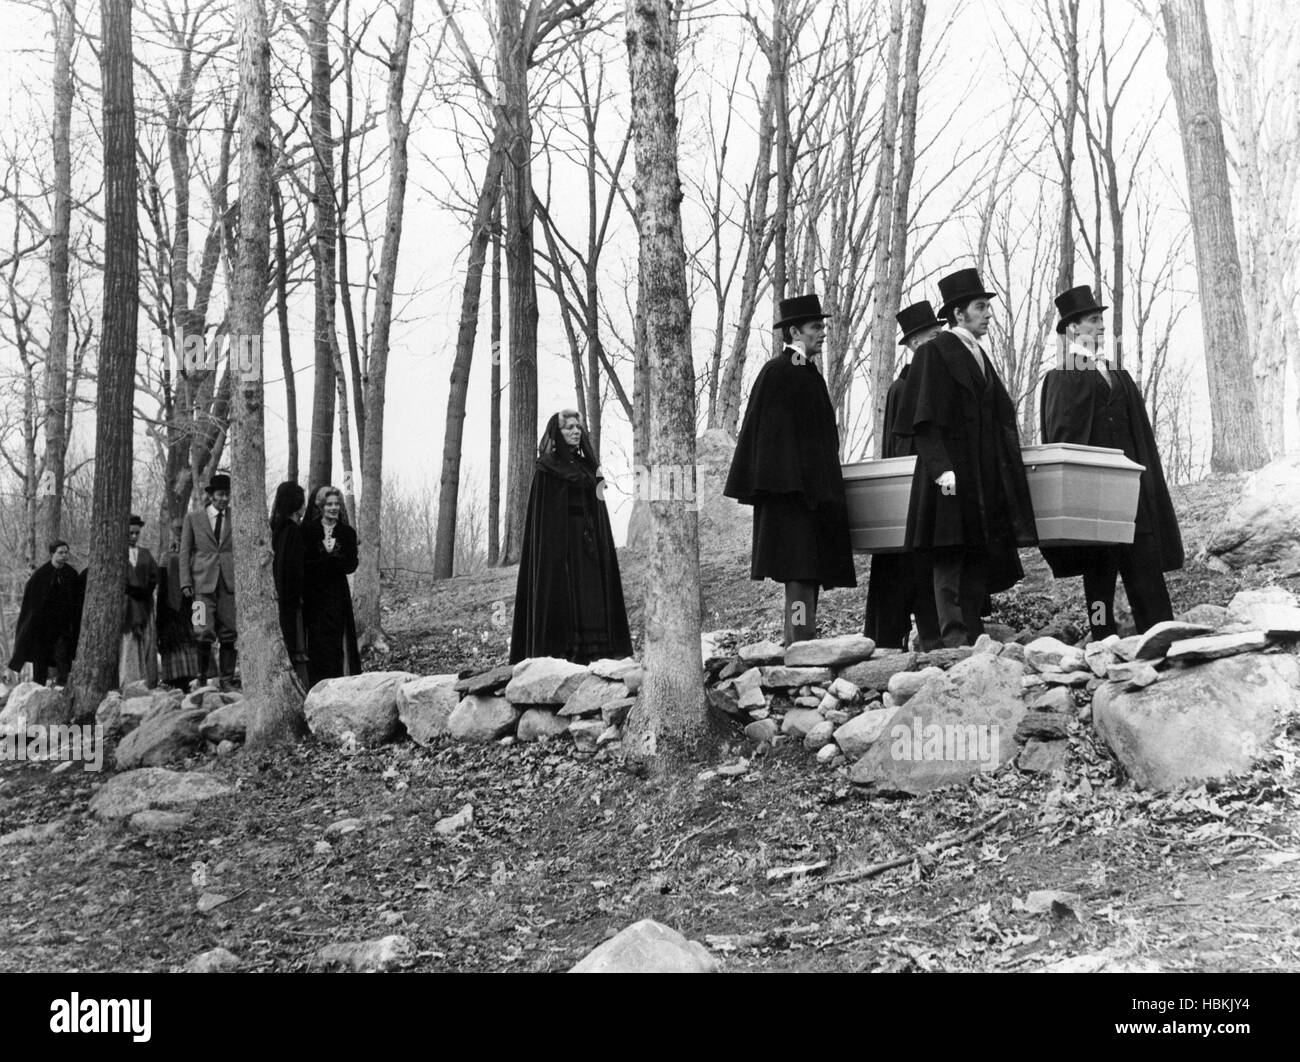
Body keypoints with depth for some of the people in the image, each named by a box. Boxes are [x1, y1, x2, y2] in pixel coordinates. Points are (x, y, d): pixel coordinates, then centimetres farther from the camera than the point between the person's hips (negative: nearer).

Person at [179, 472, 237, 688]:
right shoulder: (193, 518, 9)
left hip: (230, 582, 1)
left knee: (229, 633, 0)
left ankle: (227, 678, 7)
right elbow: (185, 552, 8)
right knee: (204, 632, -9)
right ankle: (202, 676, 8)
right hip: (203, 581, -1)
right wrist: (186, 582, -1)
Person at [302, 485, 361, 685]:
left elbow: (351, 565, 0)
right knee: (316, 639, -3)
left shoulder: (347, 533, 8)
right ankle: (316, 685, 1)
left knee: (335, 638, -2)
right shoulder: (308, 530, 4)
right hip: (313, 593, -1)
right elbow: (303, 562, -4)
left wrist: (321, 562, -14)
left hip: (337, 594, 1)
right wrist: (335, 561, -13)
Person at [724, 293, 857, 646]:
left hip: (816, 488, 9)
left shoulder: (810, 375, 19)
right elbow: (764, 432, -13)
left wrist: (827, 483, 23)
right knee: (800, 568, -14)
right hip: (790, 488, -9)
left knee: (811, 570, 6)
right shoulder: (776, 373, -7)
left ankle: (799, 644, 10)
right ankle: (799, 644, -14)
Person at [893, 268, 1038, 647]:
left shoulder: (978, 355, 20)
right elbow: (925, 419, -13)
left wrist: (1009, 463, 17)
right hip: (953, 473, -8)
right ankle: (954, 640, -6)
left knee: (982, 559, 7)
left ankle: (973, 640, 13)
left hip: (986, 479, 8)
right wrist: (941, 467, -22)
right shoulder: (934, 352, -5)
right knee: (951, 561, -8)